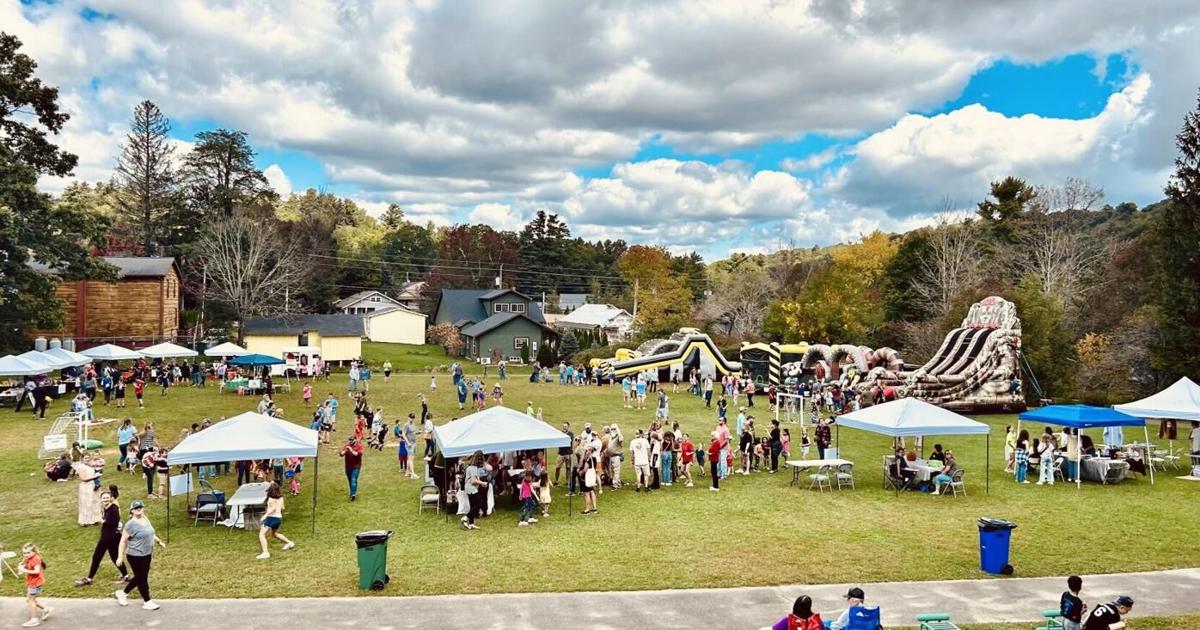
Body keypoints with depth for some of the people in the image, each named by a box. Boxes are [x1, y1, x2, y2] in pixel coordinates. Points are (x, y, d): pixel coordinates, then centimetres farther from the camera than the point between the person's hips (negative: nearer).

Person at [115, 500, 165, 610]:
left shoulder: (145, 519, 6)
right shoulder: (130, 524, -18)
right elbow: (123, 541, -15)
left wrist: (159, 541, 15)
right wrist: (120, 557, -16)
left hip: (146, 554, 8)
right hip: (136, 556, -8)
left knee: (140, 578, 19)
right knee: (142, 579, 3)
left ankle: (122, 593, 38)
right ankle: (147, 602, 14)